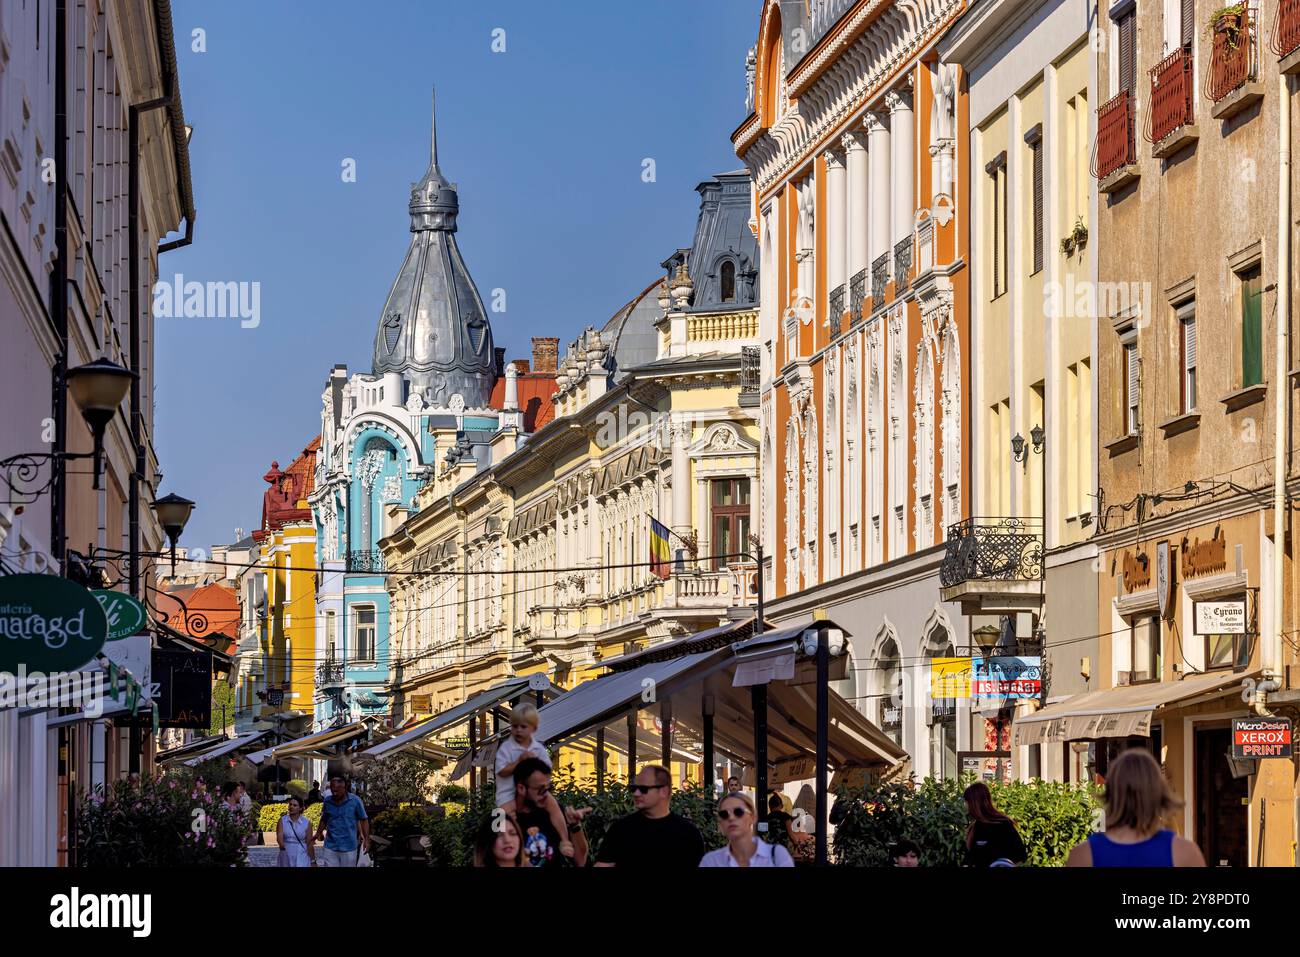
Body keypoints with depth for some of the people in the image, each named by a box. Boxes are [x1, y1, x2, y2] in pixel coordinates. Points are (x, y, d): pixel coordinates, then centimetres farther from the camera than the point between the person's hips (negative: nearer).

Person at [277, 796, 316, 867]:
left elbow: (309, 844, 1)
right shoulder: (282, 820, 1)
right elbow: (279, 837, -11)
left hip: (301, 859, -2)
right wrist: (282, 845, -33)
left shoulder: (306, 823, -1)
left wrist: (313, 862, 3)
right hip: (286, 858, 2)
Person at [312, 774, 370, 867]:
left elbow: (363, 820, 1)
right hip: (330, 847, 2)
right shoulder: (327, 801, 1)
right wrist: (318, 833, 2)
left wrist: (366, 839, -5)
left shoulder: (355, 801, -6)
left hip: (349, 848, -2)